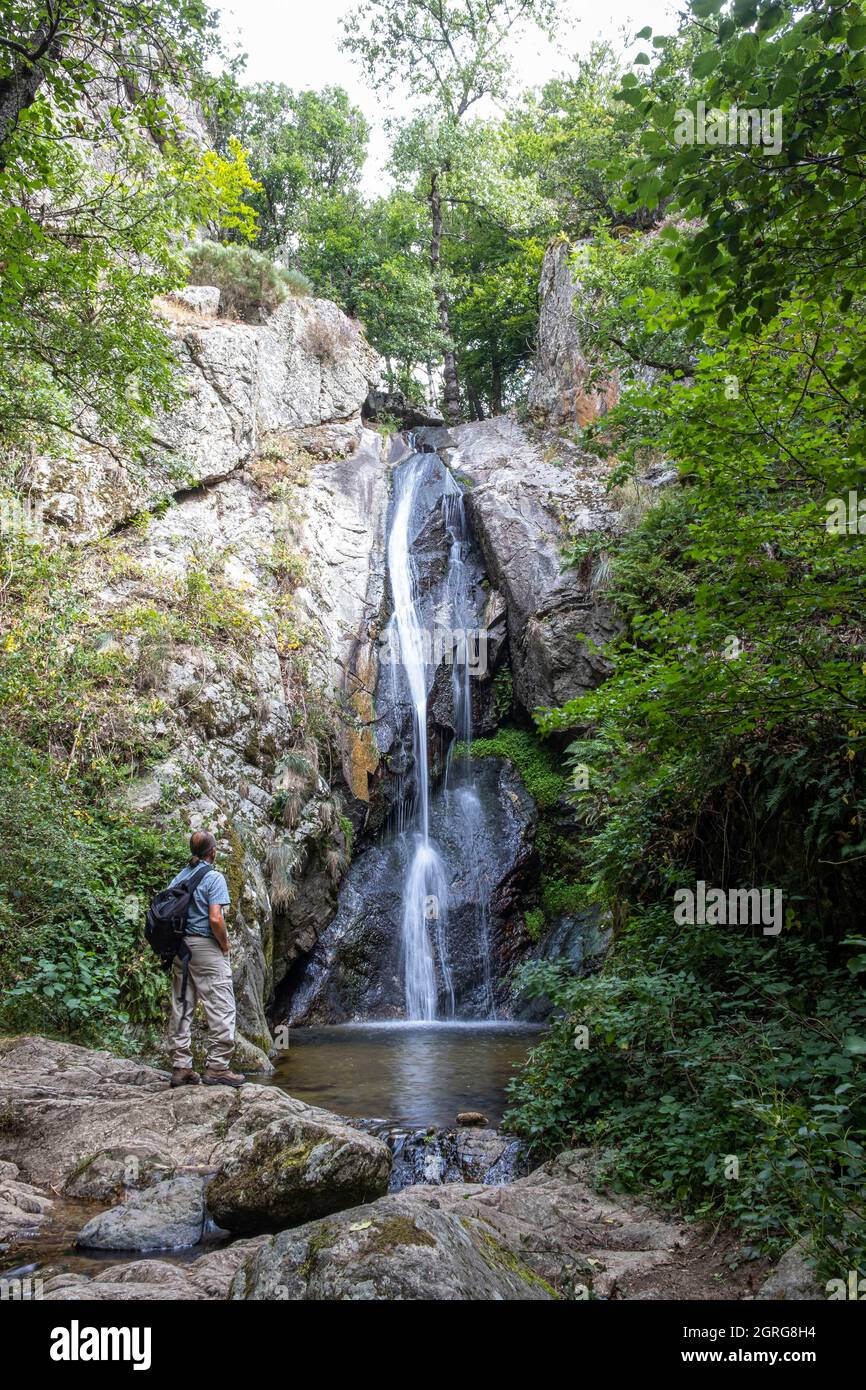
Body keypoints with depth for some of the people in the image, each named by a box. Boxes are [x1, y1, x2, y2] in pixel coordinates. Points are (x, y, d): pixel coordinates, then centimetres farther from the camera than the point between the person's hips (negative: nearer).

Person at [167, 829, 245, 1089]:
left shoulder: (178, 878, 10)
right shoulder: (213, 878, -11)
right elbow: (215, 919, -19)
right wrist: (225, 945, -5)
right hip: (206, 948, -7)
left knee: (181, 1008, 9)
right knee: (221, 1008, -2)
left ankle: (180, 1068, 12)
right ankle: (217, 1068, -3)